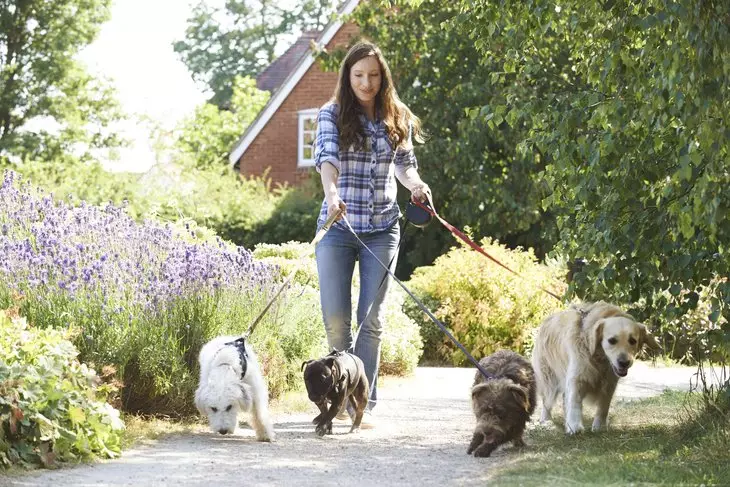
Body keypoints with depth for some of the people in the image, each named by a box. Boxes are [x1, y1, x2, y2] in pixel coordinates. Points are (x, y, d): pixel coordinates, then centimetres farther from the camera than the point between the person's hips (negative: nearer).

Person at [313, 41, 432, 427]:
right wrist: (331, 191, -38)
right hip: (338, 226, -1)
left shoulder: (397, 119, 6)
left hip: (382, 229, 2)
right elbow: (327, 156, -18)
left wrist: (415, 184, -10)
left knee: (371, 320, 1)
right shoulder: (331, 115, -2)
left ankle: (365, 403, 6)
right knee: (335, 319, -3)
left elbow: (405, 163, 14)